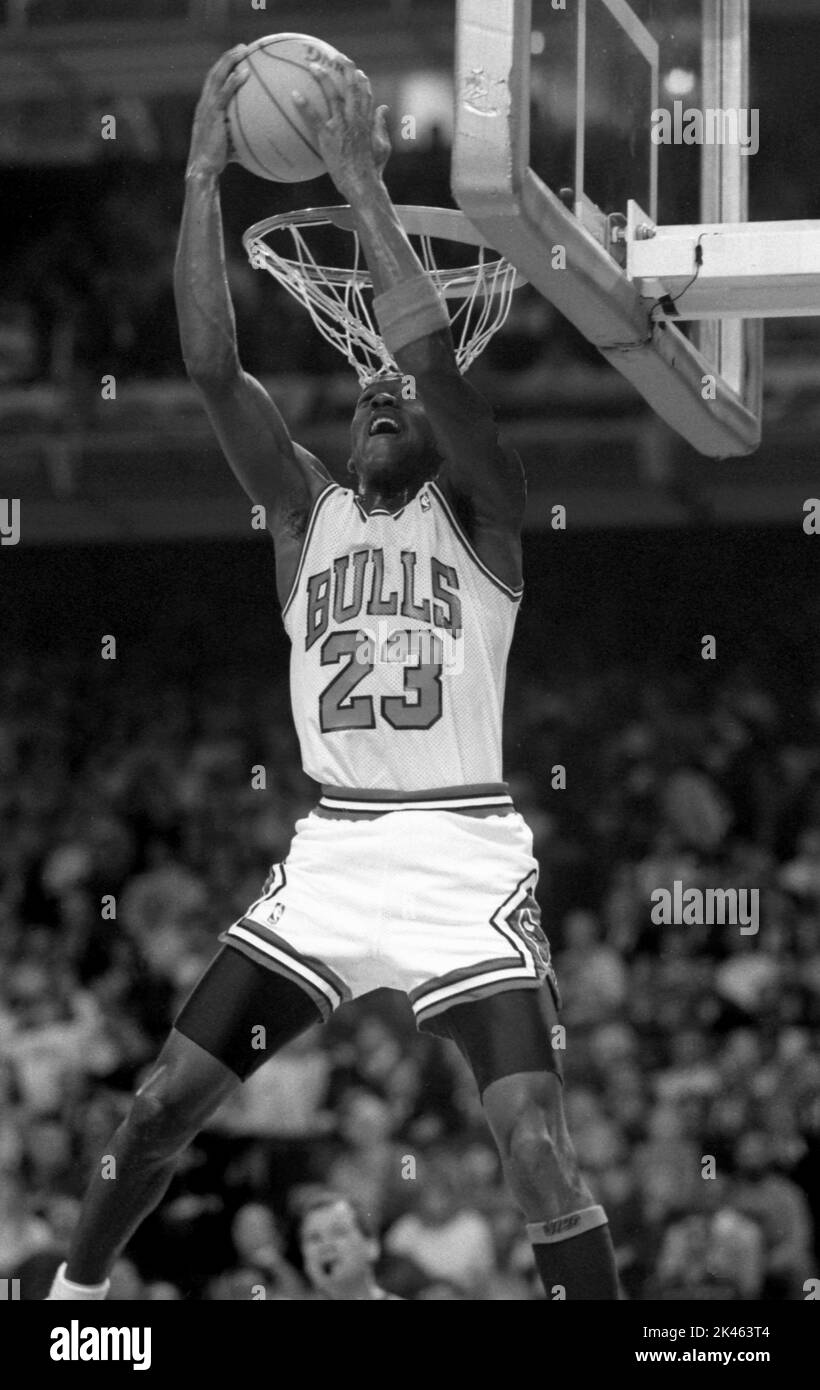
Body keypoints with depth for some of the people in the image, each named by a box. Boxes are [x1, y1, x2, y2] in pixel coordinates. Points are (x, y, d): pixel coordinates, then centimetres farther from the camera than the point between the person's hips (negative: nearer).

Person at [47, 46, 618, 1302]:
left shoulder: (480, 507, -1)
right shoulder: (306, 507, 10)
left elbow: (437, 355, -20)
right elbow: (210, 363, -3)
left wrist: (364, 184, -22)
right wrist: (203, 177, -12)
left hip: (463, 855, -4)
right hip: (331, 852, 4)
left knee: (534, 1137, -17)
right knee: (167, 1095, 7)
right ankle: (75, 1291, 29)